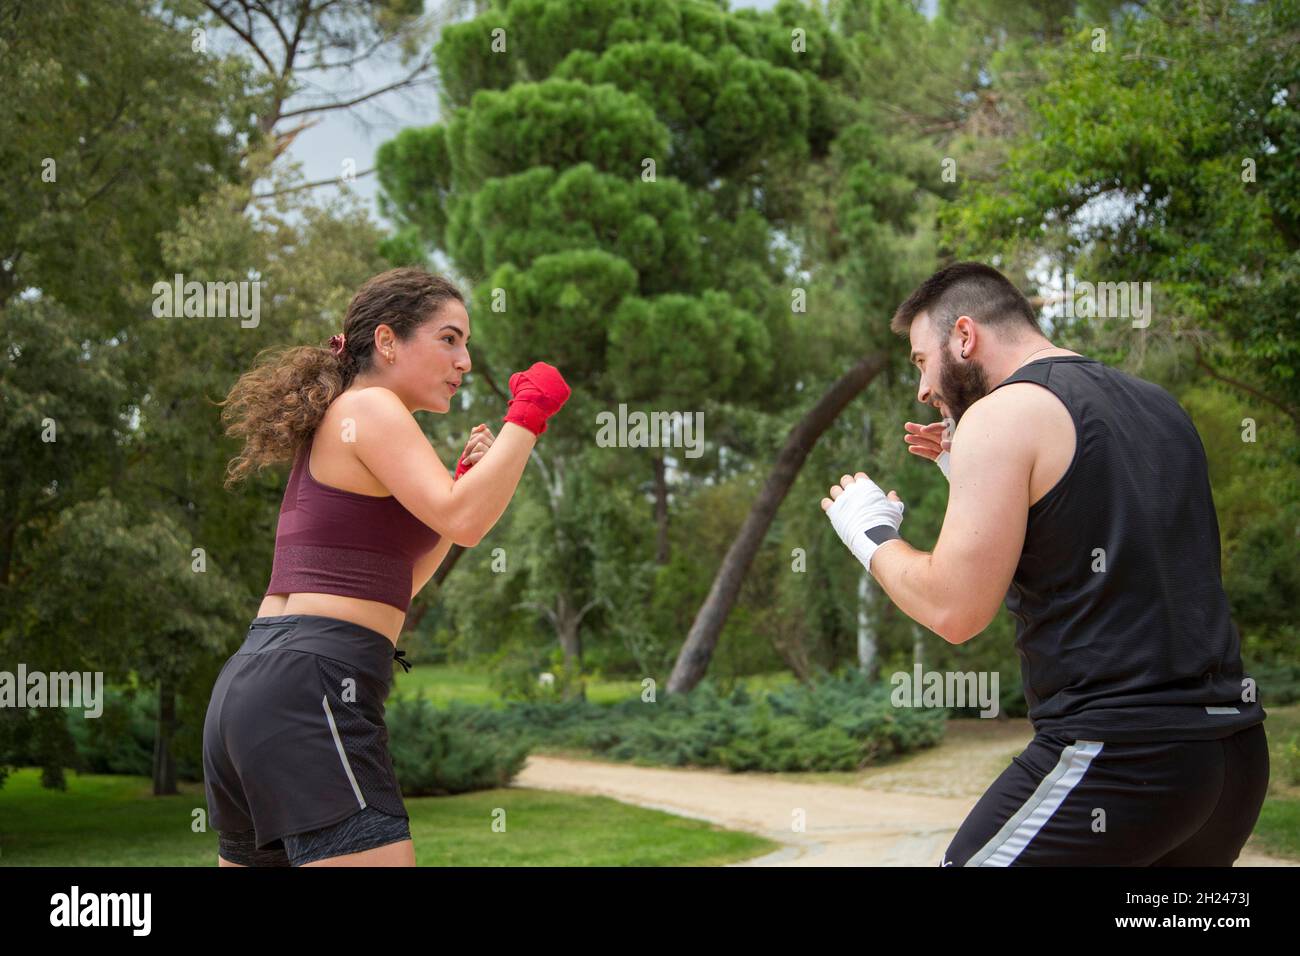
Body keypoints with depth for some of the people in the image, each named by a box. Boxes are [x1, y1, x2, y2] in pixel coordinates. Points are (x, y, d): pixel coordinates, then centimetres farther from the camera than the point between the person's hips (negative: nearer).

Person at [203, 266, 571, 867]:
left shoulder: (333, 421, 25)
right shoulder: (370, 407, -2)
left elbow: (388, 582, 30)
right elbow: (462, 522, -17)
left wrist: (469, 478, 21)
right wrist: (528, 415, -7)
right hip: (311, 682, -10)